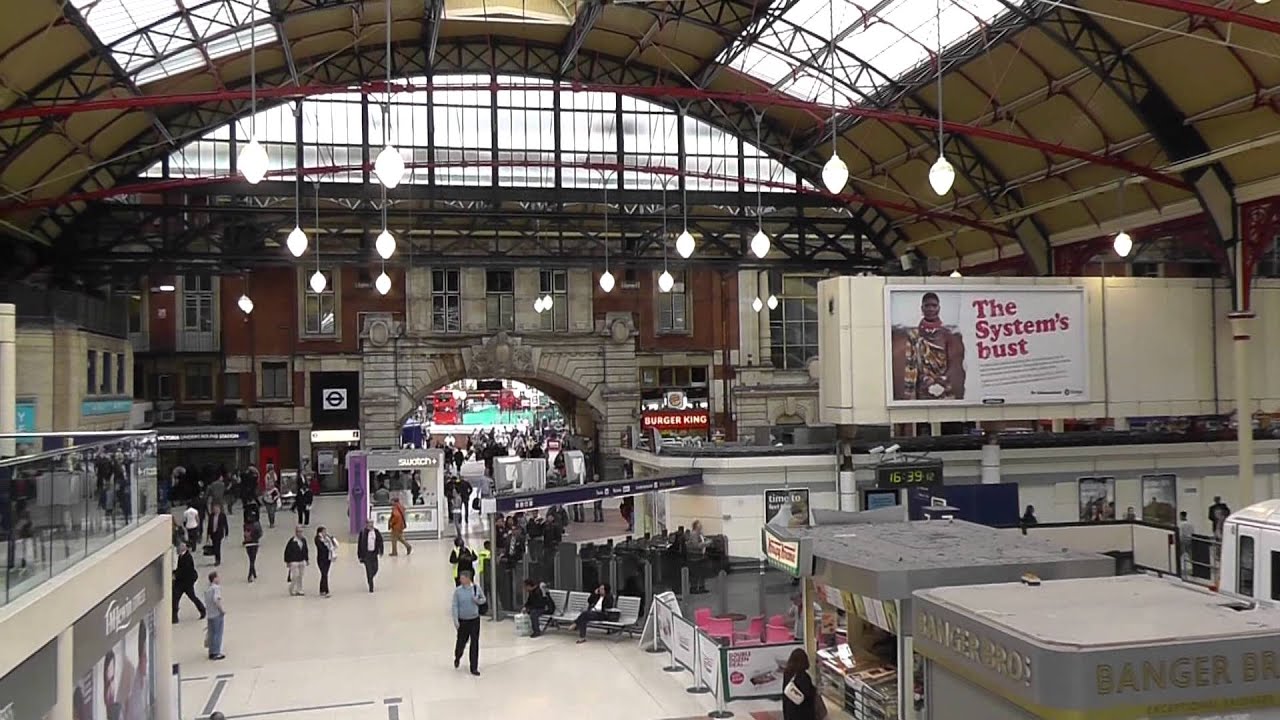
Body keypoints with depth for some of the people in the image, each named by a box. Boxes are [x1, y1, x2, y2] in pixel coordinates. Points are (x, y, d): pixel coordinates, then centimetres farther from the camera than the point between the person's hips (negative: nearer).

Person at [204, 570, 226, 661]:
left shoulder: (207, 589, 12)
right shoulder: (216, 587, -13)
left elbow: (206, 602, 14)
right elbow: (216, 600, -25)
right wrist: (222, 609, -18)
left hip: (209, 615, 8)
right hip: (217, 614, -8)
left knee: (211, 634, 14)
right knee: (217, 634, -1)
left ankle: (211, 652, 20)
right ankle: (216, 653, 1)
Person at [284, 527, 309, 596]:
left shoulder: (303, 540, 3)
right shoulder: (292, 541, -14)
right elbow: (287, 551, -10)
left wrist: (307, 559, 16)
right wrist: (287, 561, -9)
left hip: (302, 561, 6)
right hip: (294, 561, -6)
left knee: (300, 576, 11)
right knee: (295, 577, -5)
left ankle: (299, 590, 20)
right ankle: (292, 590, 12)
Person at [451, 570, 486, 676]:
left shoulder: (477, 588, -4)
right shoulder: (457, 591, -9)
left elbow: (483, 600, 9)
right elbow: (455, 606, -8)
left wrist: (477, 600, -13)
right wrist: (455, 621, -12)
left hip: (475, 620, 1)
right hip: (462, 621, -1)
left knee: (475, 644, -1)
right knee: (461, 642, 9)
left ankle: (474, 668, 8)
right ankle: (457, 658, 43)